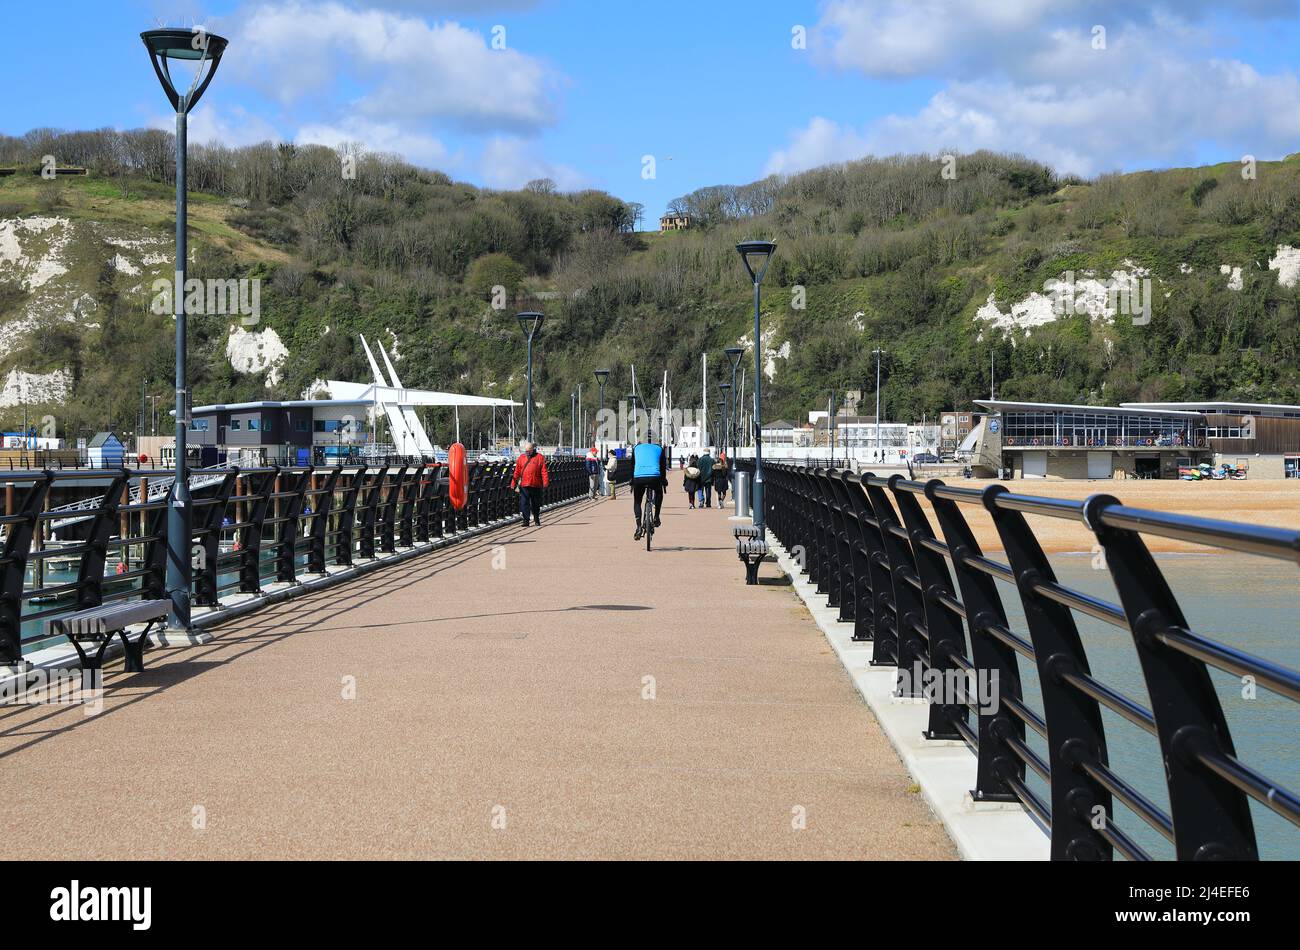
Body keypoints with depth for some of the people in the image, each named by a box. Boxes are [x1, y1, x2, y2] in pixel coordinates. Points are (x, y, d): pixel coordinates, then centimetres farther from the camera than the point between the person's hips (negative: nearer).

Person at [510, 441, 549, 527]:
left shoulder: (540, 457, 1)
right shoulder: (521, 458, 8)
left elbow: (544, 471, -3)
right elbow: (517, 472, 8)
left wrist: (545, 482, -12)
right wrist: (513, 482, 3)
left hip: (536, 485, -1)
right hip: (524, 485, 1)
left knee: (536, 503, 10)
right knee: (524, 503, -6)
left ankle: (537, 520, 26)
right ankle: (526, 521, -3)